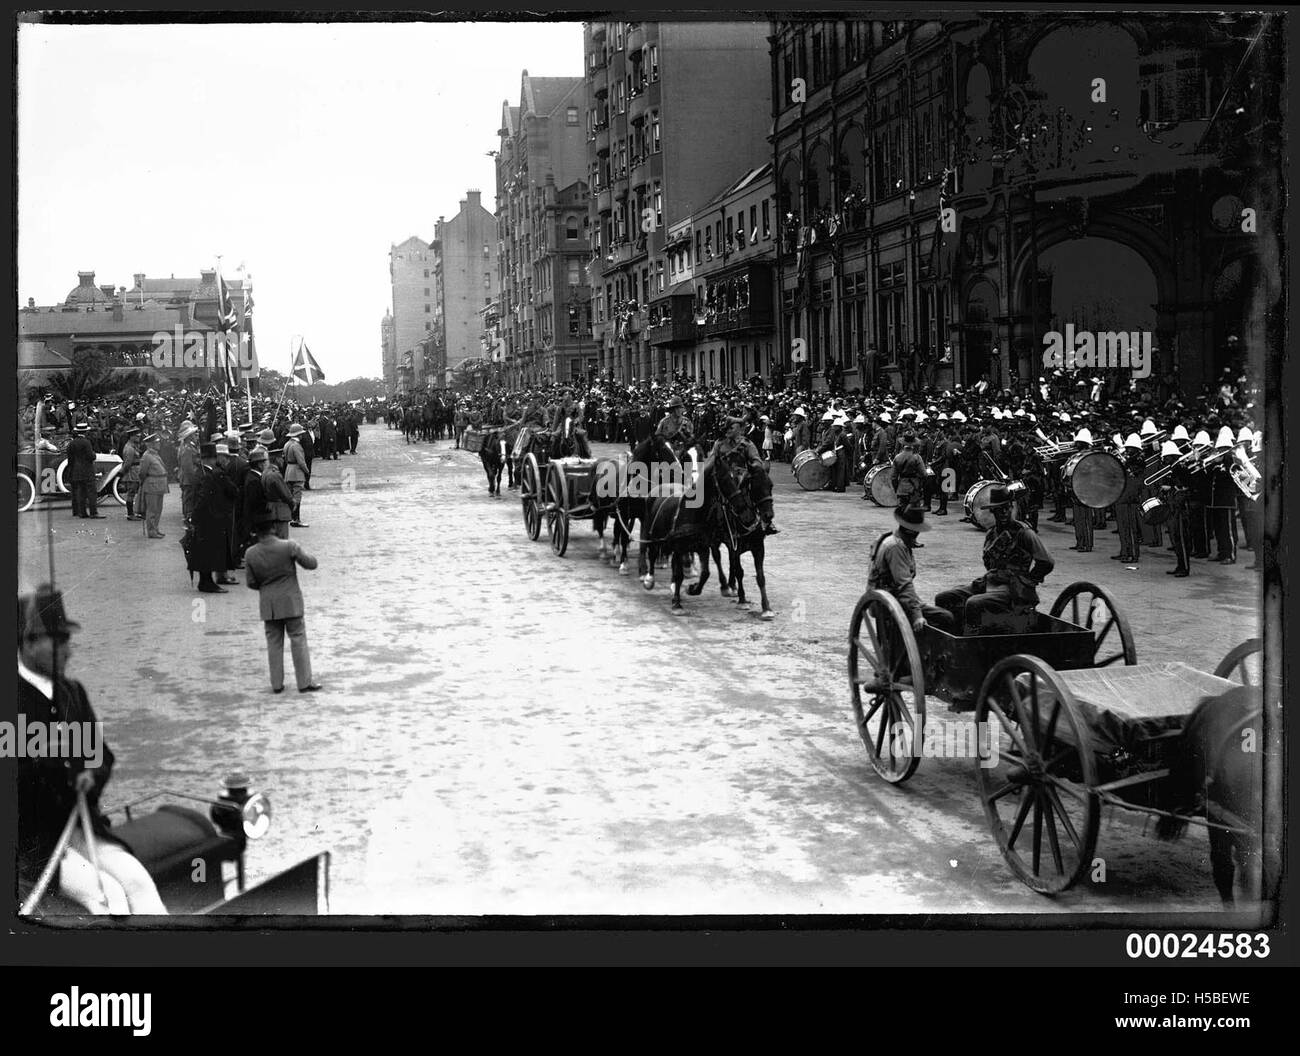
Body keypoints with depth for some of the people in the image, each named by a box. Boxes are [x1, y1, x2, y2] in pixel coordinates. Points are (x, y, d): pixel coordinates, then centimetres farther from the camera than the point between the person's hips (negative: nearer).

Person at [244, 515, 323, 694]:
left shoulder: (250, 554, -7)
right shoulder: (289, 546, -16)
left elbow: (250, 582, 0)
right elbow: (311, 563, -7)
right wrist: (299, 549, 10)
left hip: (268, 604, 3)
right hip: (290, 601, -3)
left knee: (274, 643, 12)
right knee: (298, 640, 6)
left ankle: (277, 684, 13)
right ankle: (305, 682, 8)